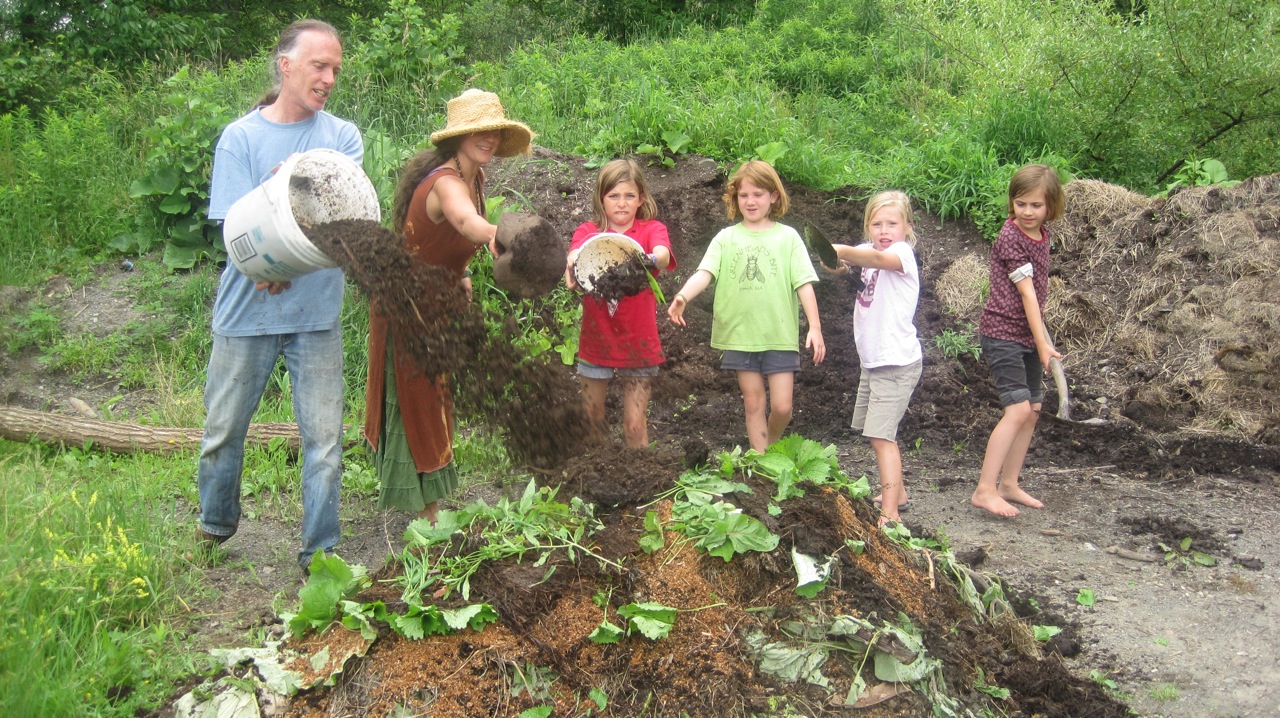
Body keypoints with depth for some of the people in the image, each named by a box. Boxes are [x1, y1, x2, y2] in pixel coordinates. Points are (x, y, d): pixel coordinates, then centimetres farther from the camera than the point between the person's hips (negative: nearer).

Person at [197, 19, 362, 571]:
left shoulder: (341, 136, 2)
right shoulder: (240, 138, -2)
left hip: (316, 314, 1)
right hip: (246, 313, 0)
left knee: (324, 438, 1)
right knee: (224, 429, 13)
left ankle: (320, 554, 14)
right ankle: (215, 524, 38)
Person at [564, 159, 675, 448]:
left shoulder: (651, 229, -2)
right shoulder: (588, 231, 0)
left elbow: (662, 252, -25)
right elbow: (575, 252, -23)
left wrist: (651, 259, -50)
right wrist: (573, 265, -48)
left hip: (638, 343, -1)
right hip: (596, 341, 1)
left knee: (635, 427, 3)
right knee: (591, 421, 12)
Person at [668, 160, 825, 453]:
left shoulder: (787, 236, 4)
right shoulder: (726, 238, 5)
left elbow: (803, 283, -1)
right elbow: (705, 272, -9)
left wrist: (815, 326, -10)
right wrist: (683, 296, -28)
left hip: (780, 335, -1)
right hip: (740, 334, 1)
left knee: (781, 407, -1)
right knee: (753, 403, 8)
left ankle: (772, 448, 28)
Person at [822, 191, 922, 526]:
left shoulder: (903, 253, -15)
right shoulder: (869, 252, 9)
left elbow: (877, 258, -36)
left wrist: (843, 251, -54)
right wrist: (840, 262, -30)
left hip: (896, 361, -9)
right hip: (872, 360, 9)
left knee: (881, 435, -15)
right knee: (877, 432, 21)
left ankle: (890, 513, -16)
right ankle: (896, 493, 38)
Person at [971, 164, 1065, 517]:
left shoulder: (1042, 235, 8)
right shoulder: (1010, 237, -16)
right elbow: (1026, 292, -16)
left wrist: (1040, 339, 12)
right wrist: (1043, 343, -15)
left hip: (1028, 335, 9)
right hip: (1002, 333, -9)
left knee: (1032, 409, 11)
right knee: (1018, 408, -16)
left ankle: (1008, 485, 22)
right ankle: (984, 490, -13)